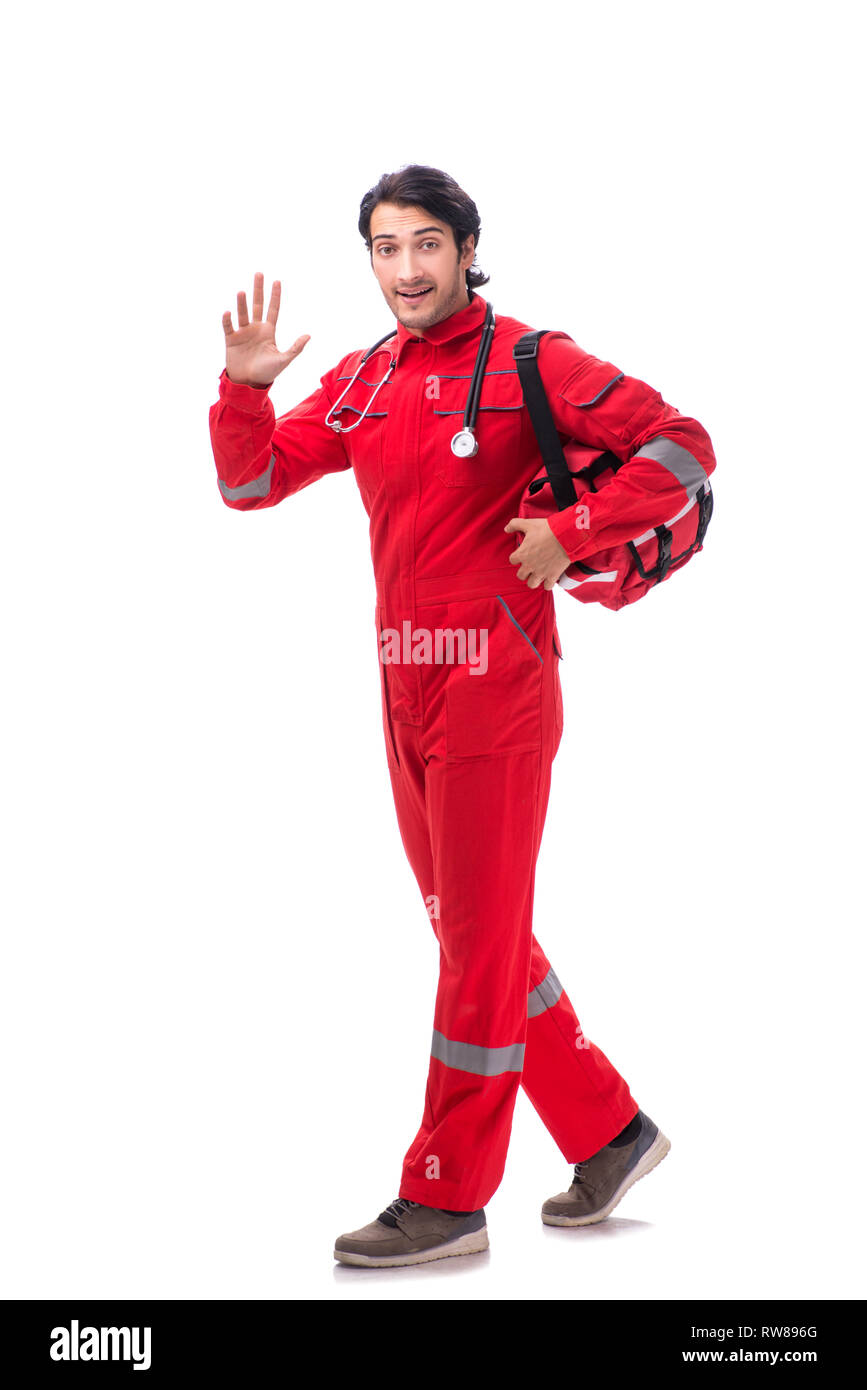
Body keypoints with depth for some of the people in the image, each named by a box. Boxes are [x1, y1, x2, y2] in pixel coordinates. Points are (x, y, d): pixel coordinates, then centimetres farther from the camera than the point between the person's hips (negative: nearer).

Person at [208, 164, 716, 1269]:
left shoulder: (526, 360, -6)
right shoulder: (359, 383, 13)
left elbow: (683, 446, -9)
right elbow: (252, 482, 14)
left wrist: (567, 534, -15)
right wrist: (244, 389, -3)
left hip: (495, 680, -8)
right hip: (405, 686, 8)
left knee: (480, 938, -2)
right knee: (474, 931, 13)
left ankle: (446, 1197, 7)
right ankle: (608, 1133, 27)